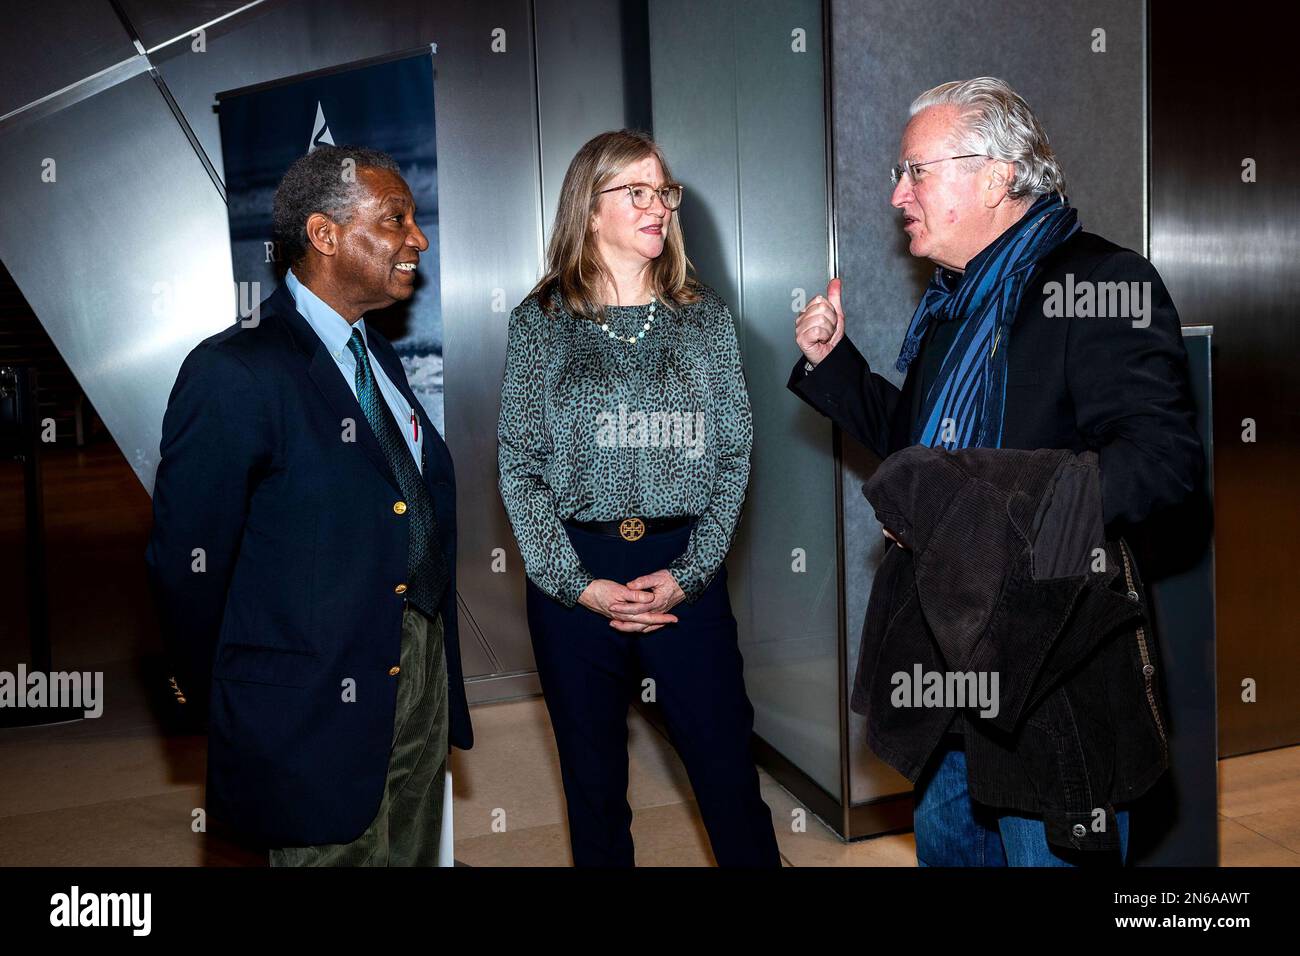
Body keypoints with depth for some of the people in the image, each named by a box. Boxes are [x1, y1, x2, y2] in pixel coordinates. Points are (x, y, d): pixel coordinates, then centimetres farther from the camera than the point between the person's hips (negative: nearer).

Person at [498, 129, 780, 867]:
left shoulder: (705, 316, 6)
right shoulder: (539, 322, 3)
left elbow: (734, 454, 3)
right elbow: (520, 466, 0)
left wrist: (690, 576, -7)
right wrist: (580, 585, -9)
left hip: (685, 566, 1)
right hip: (573, 576, 0)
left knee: (728, 772, 5)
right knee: (594, 779, 11)